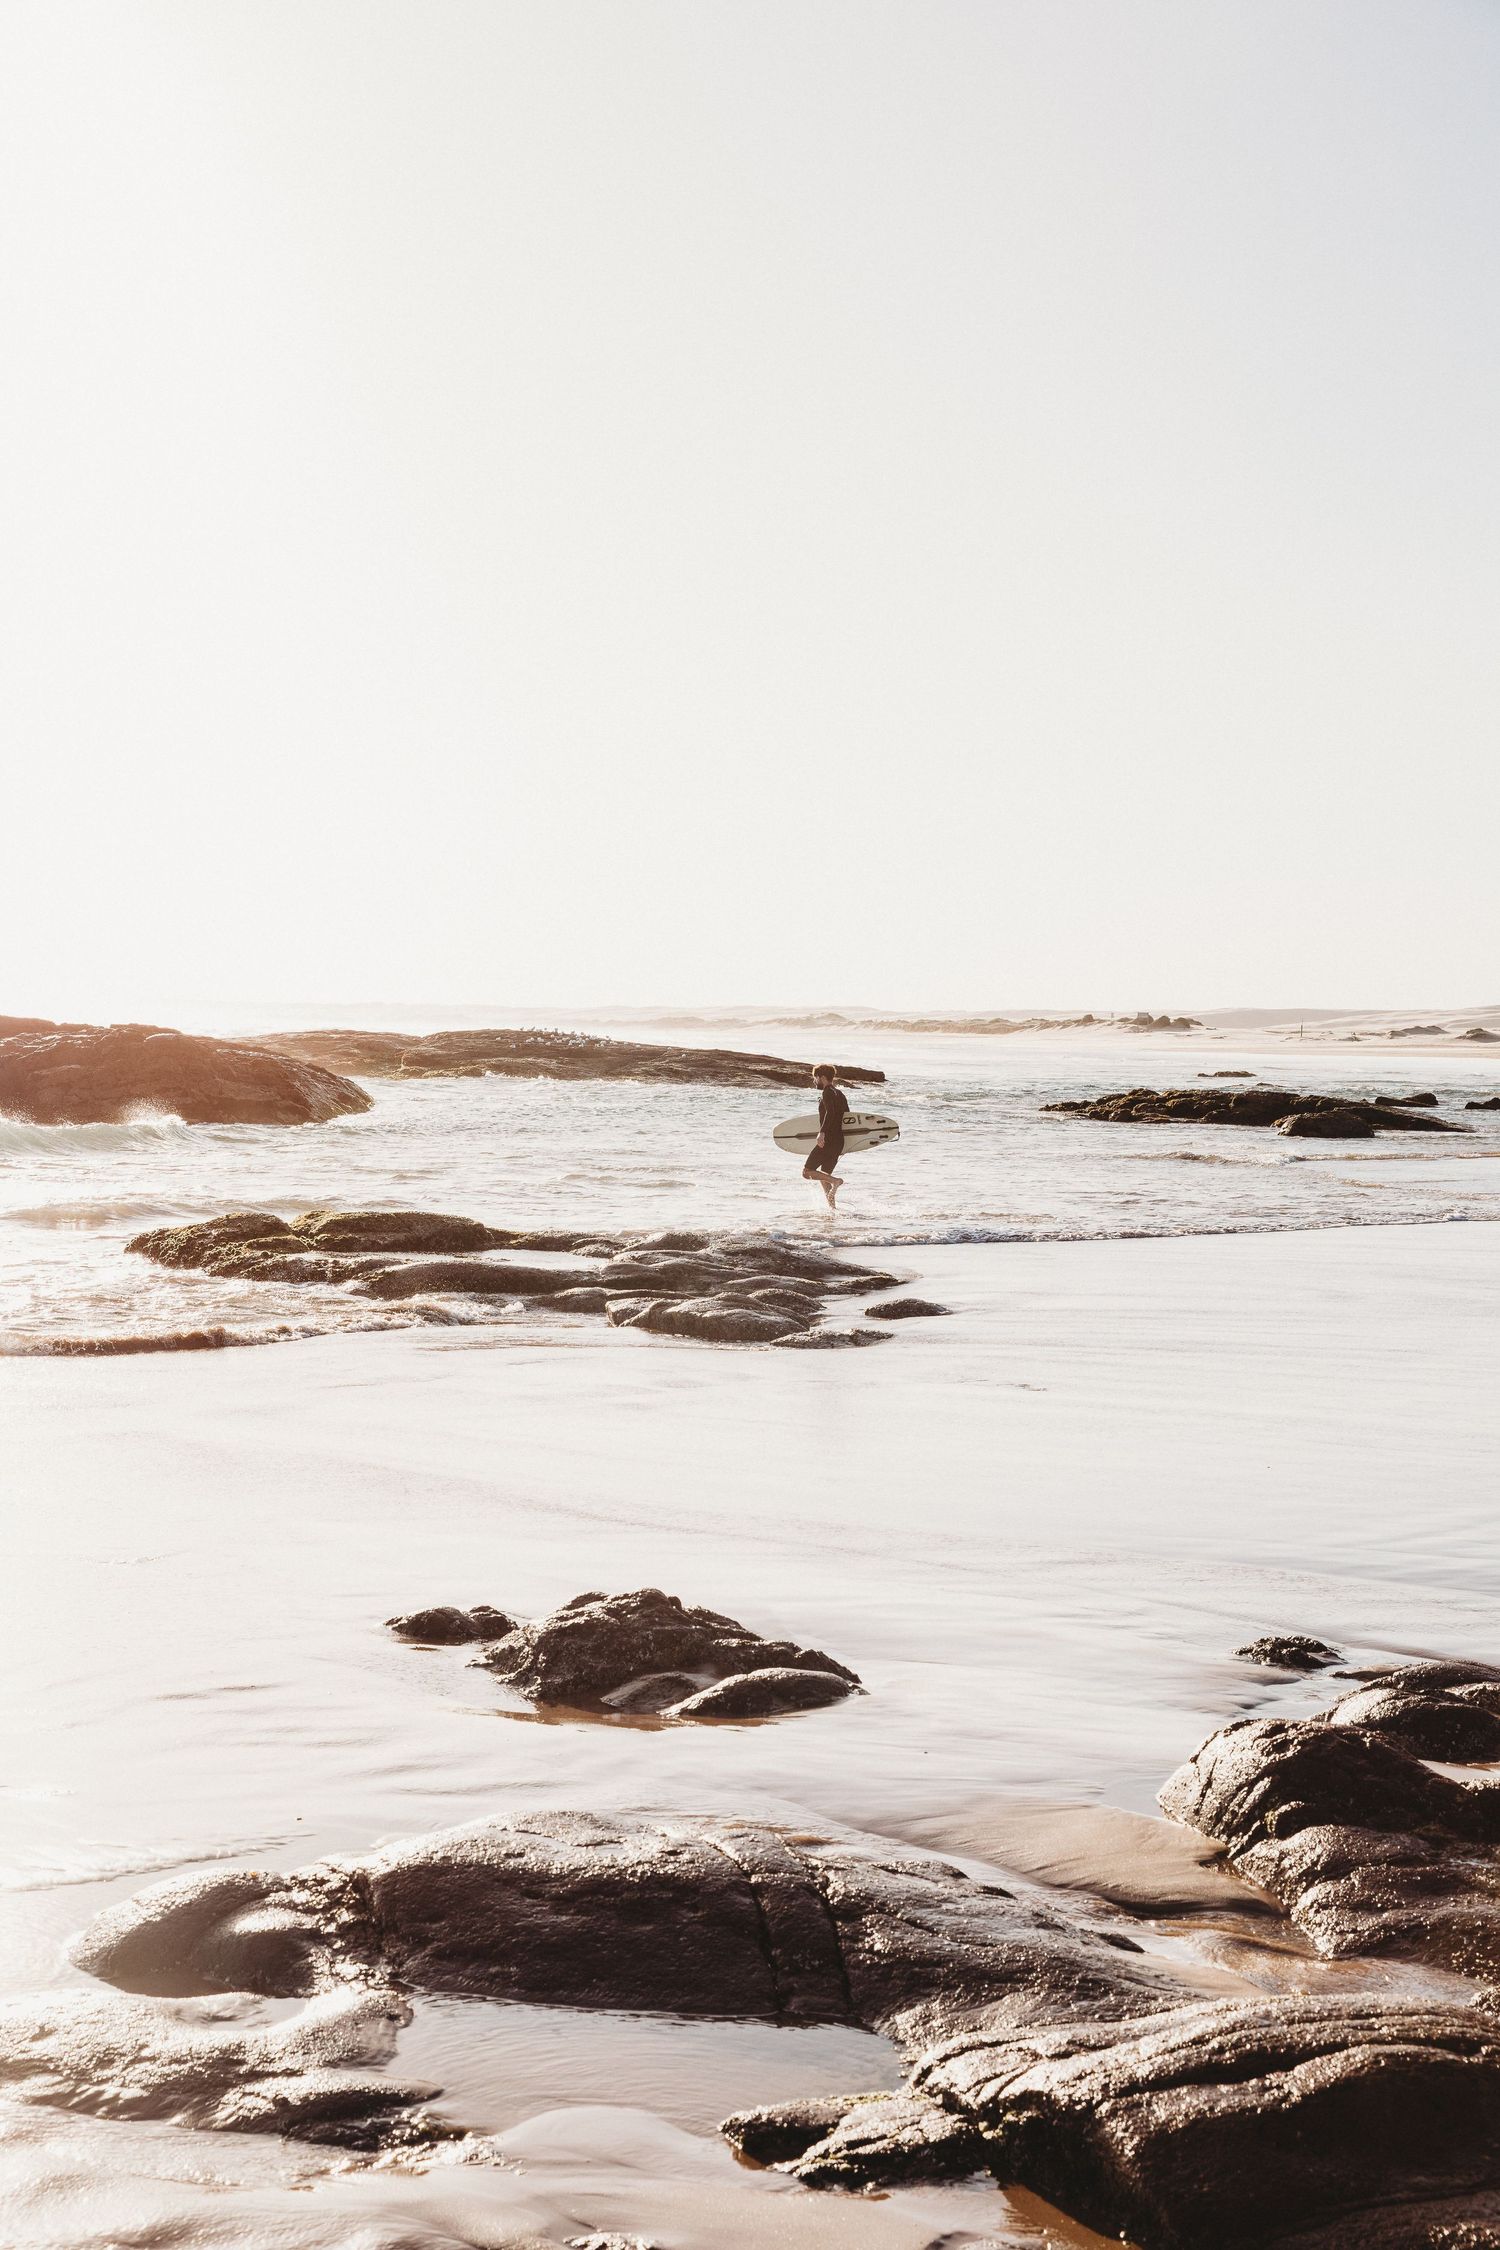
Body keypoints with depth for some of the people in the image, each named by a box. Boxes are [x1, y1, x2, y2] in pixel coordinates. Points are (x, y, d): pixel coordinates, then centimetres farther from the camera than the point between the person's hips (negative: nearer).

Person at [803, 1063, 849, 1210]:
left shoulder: (827, 1093, -9)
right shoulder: (839, 1094, 18)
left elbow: (830, 1112, -26)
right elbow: (847, 1116, 21)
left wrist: (822, 1132, -36)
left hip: (827, 1140, -9)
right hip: (839, 1141, 9)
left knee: (807, 1172, -4)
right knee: (823, 1175, 18)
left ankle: (835, 1181, -21)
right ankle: (833, 1206, 11)